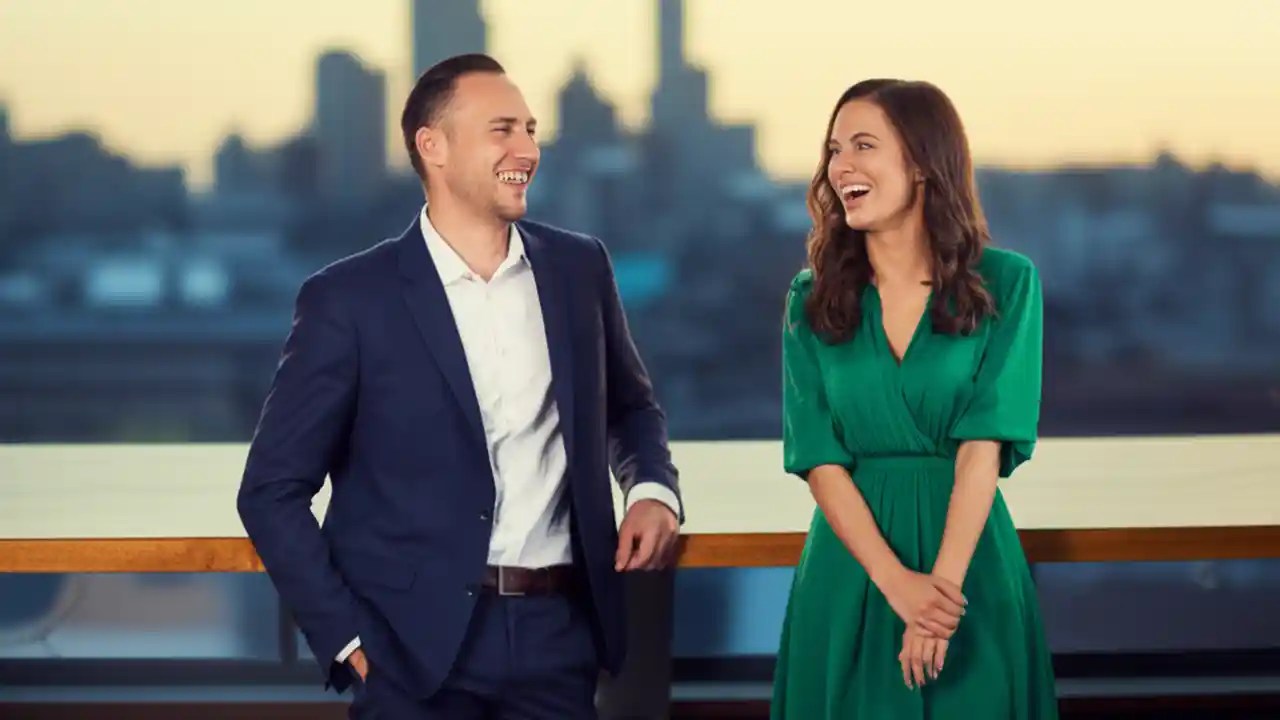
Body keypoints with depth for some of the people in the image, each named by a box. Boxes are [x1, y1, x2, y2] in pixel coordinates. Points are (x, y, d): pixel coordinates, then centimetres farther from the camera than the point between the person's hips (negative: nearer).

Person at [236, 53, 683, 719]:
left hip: (557, 635, 4)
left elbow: (630, 405, 22)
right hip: (417, 645, -3)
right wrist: (348, 639, -10)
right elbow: (272, 491, -3)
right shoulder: (350, 298, -5)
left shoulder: (579, 269, 6)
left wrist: (654, 489, 2)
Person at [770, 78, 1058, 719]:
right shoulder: (813, 298, 3)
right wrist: (896, 582, -18)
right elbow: (819, 456, -5)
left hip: (972, 566, -1)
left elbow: (985, 443, -11)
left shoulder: (1005, 283, -3)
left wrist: (943, 582, -21)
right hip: (849, 569, 2)